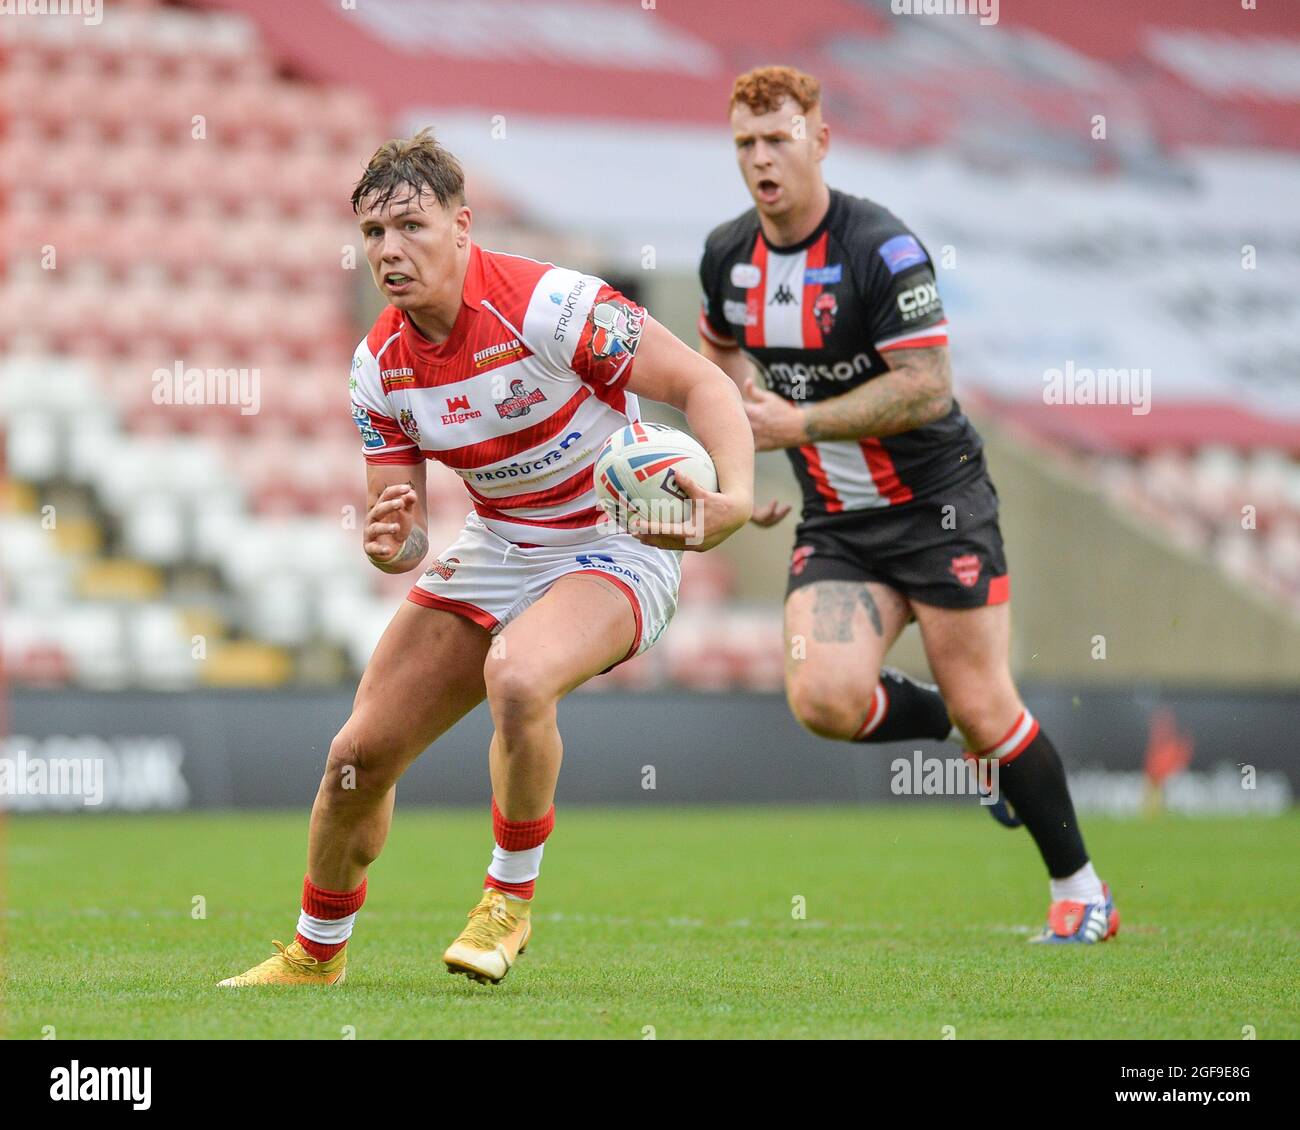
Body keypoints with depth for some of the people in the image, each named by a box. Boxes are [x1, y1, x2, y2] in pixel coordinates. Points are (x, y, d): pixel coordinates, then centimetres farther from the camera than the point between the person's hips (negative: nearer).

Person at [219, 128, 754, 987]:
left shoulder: (547, 304, -23)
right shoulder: (380, 364, -4)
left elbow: (702, 383, -19)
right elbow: (399, 533, 2)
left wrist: (735, 500, -36)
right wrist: (392, 543, -23)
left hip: (617, 544, -6)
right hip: (497, 547, 6)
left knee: (516, 678, -37)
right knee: (362, 753, 3)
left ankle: (511, 897, -13)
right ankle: (317, 953, 28)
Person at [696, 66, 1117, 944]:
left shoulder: (883, 248, -18)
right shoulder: (728, 255, 2)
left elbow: (926, 387, -22)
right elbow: (722, 347, 23)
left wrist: (797, 424, -22)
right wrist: (742, 449, 8)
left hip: (936, 501, -5)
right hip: (835, 524, 5)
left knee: (984, 709, -5)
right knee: (824, 698, -17)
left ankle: (1082, 889, 13)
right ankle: (966, 734, 14)